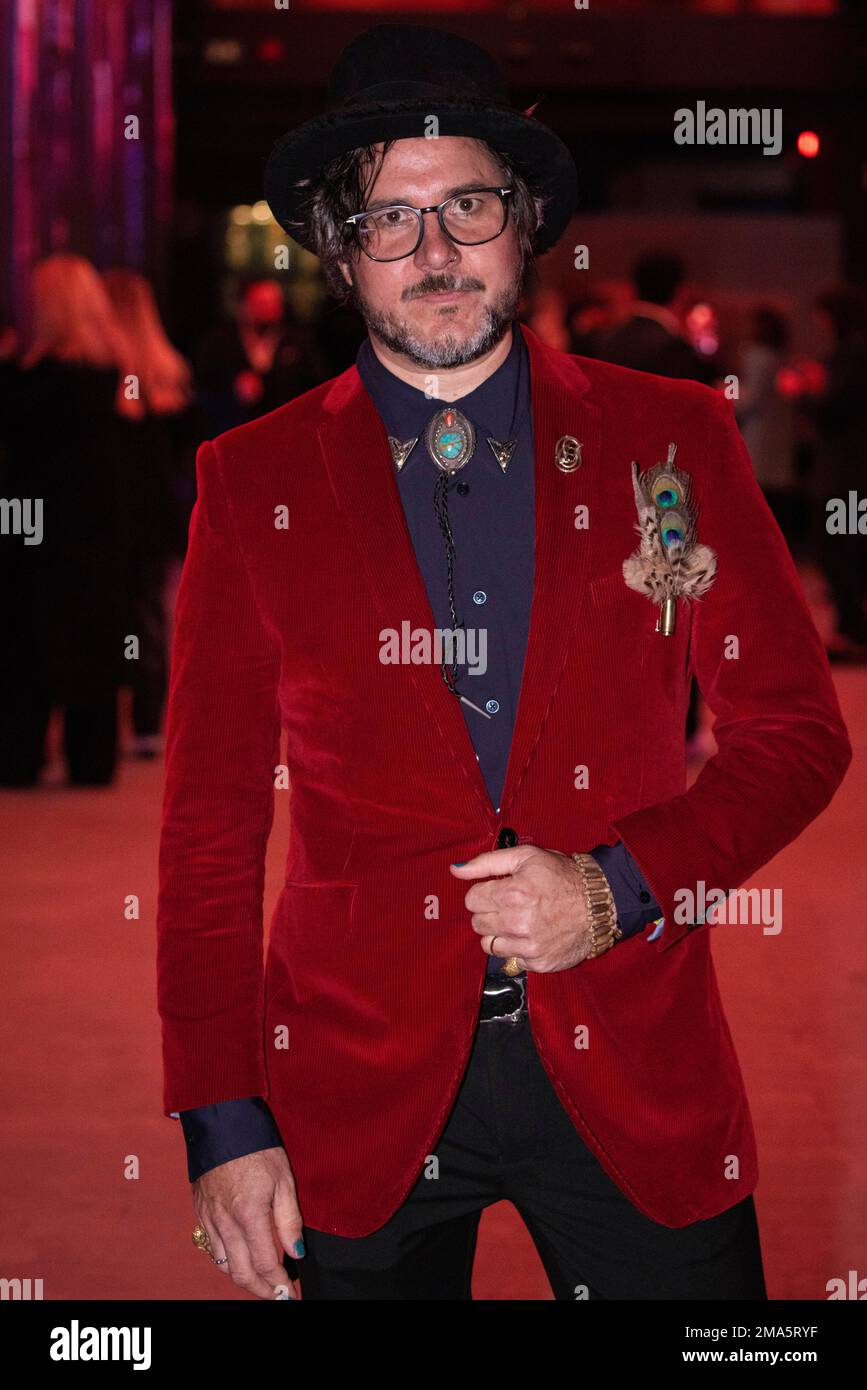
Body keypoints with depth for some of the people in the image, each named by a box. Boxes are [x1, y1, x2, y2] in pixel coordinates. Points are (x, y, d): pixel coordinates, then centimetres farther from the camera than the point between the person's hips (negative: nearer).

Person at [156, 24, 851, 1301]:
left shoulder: (676, 440, 2)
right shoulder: (255, 481, 1)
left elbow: (797, 731, 5)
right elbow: (212, 824, 0)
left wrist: (619, 887, -11)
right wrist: (223, 1122, -6)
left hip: (636, 1081, 1)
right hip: (361, 1092, 0)